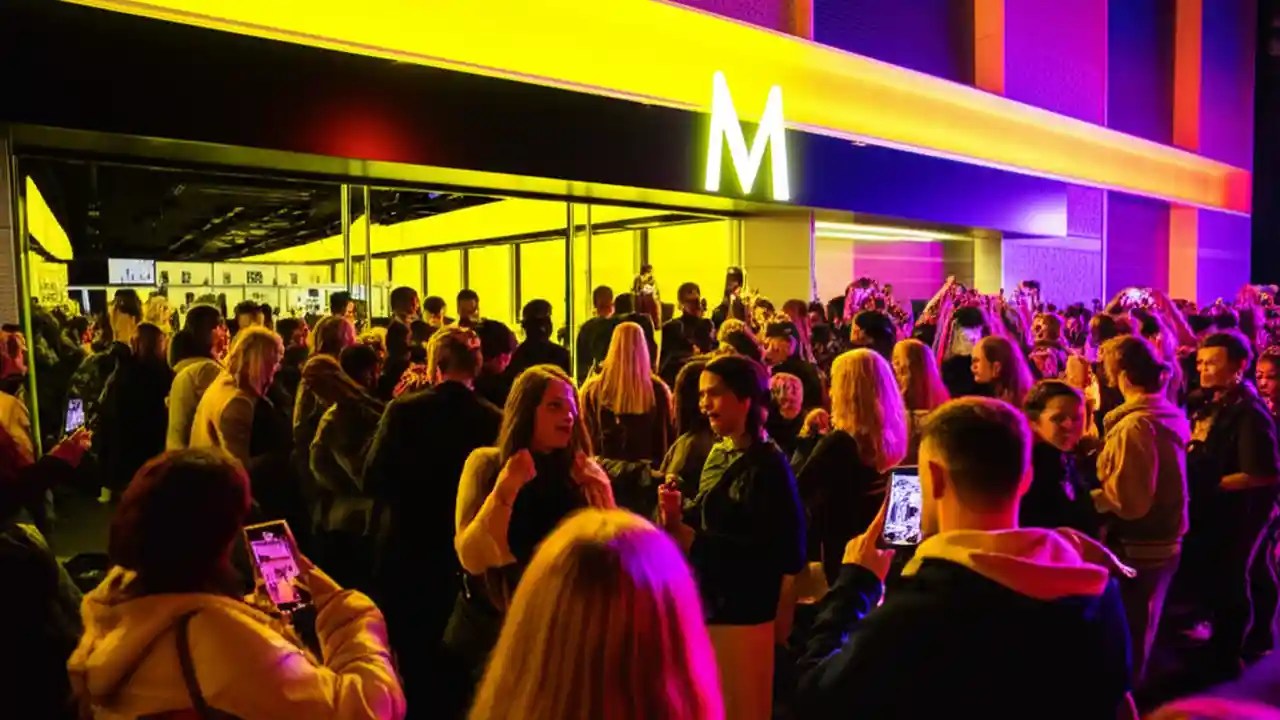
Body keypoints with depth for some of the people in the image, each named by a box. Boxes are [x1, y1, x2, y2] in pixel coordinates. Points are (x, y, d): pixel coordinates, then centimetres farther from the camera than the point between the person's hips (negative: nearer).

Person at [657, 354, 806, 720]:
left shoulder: (768, 464, -16)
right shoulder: (718, 453, 8)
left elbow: (784, 552, -20)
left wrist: (697, 543, -19)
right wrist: (678, 515, -10)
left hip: (741, 615, -7)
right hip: (704, 605, 7)